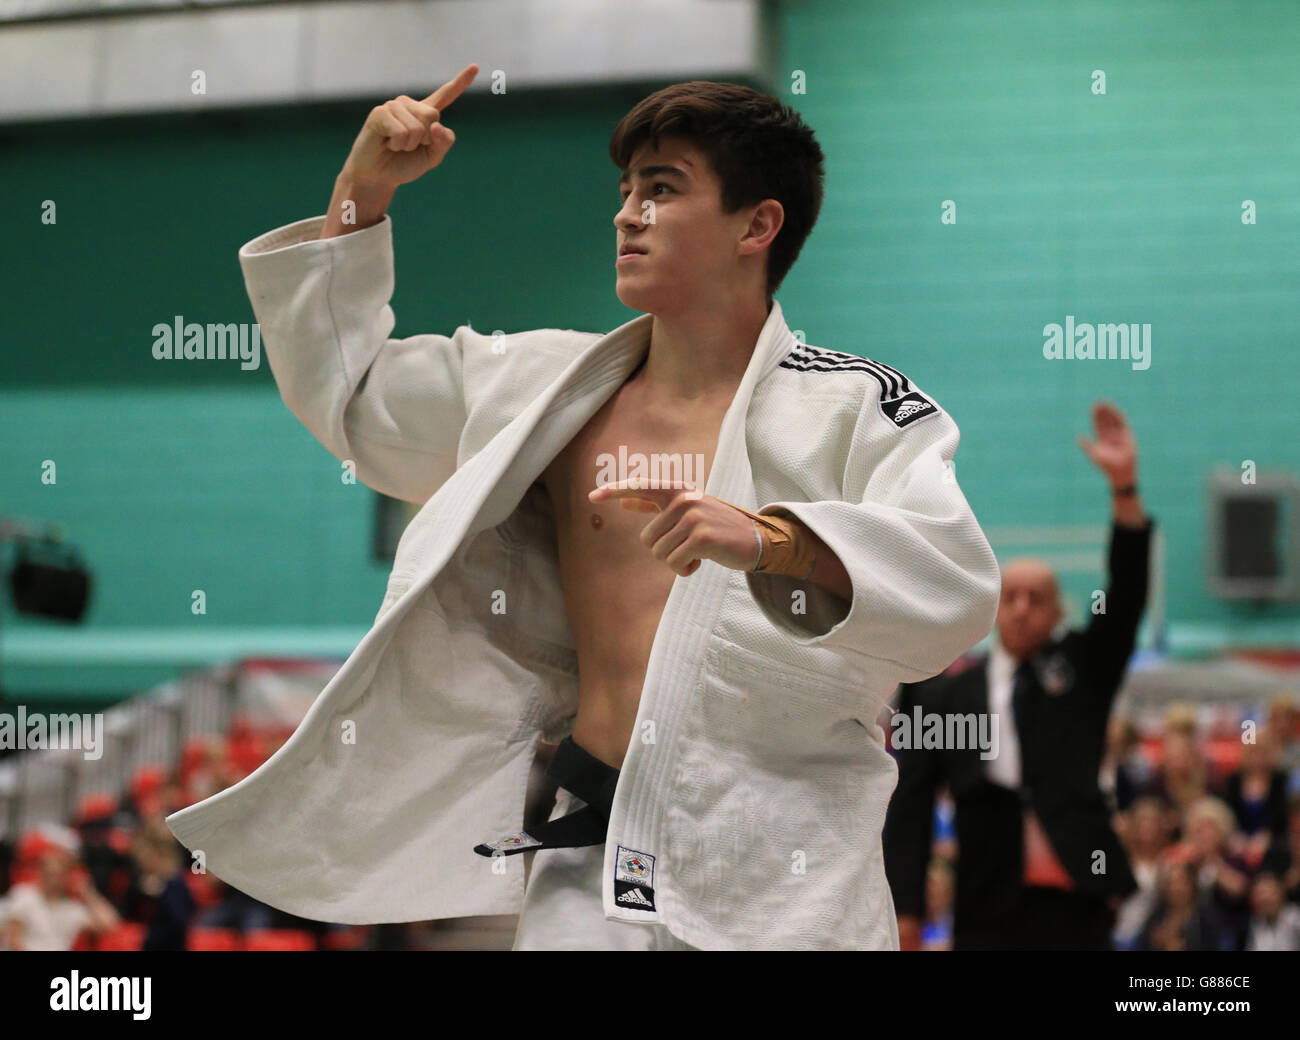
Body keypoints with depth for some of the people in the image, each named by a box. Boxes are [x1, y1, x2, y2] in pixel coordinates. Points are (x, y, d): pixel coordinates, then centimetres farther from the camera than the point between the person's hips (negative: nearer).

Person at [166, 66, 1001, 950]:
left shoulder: (853, 408, 1)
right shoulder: (547, 391, 15)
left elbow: (960, 580, -15)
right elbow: (342, 390, 25)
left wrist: (768, 540, -30)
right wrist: (364, 189, 17)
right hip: (594, 848, 3)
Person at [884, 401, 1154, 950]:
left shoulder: (1082, 668, 10)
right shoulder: (945, 690, 6)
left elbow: (1126, 599, -4)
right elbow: (909, 804, 4)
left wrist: (1124, 487, -17)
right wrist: (904, 908, -4)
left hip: (1075, 903, 0)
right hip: (988, 910, 0)